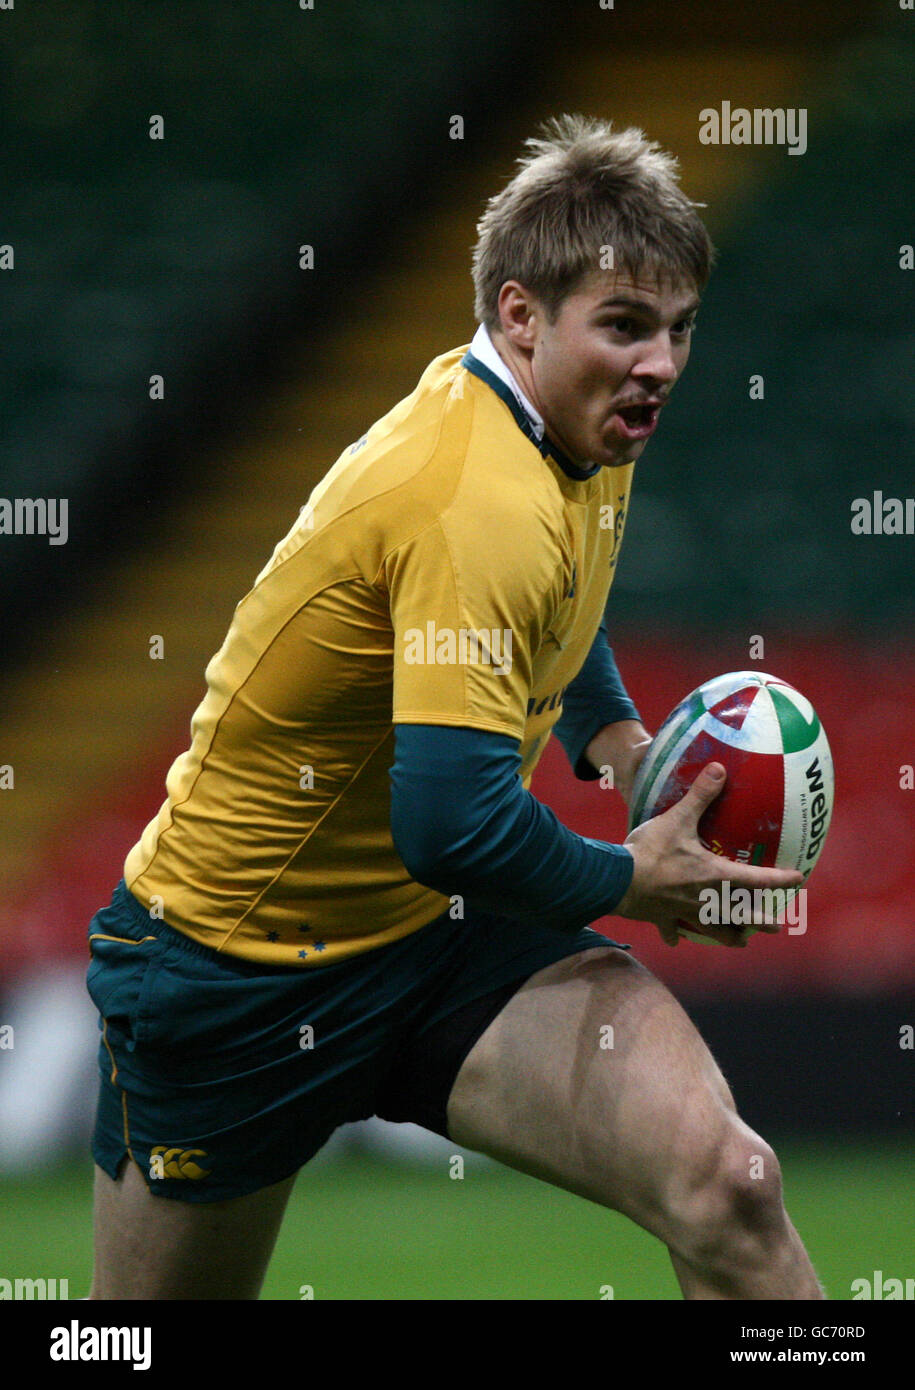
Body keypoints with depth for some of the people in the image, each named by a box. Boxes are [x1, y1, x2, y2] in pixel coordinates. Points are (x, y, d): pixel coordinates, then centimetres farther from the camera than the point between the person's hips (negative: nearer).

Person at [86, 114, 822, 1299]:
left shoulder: (578, 431, 0)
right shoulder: (480, 502, -29)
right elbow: (454, 828, -36)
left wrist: (616, 738, 7)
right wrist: (626, 881, -17)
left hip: (449, 935, 7)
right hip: (237, 966, -7)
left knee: (725, 1187, -22)